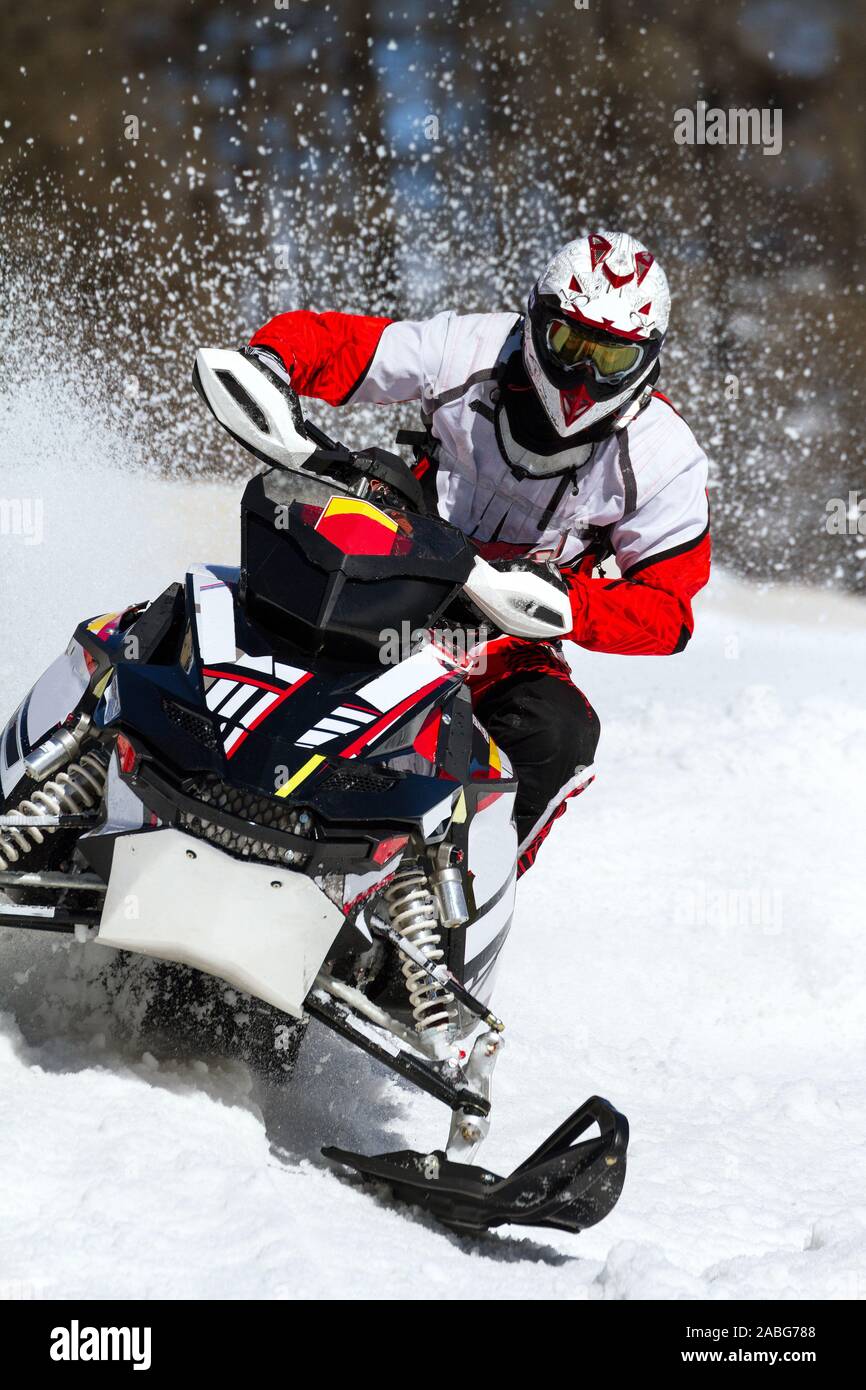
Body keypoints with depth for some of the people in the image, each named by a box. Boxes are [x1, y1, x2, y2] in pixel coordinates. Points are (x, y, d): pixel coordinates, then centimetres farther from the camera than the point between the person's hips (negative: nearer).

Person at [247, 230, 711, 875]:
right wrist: (265, 366, -29)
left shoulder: (663, 459, -10)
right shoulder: (469, 351, -11)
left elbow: (668, 610, -9)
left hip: (504, 646, 0)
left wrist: (562, 603, -28)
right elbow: (310, 339, -4)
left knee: (558, 736, -30)